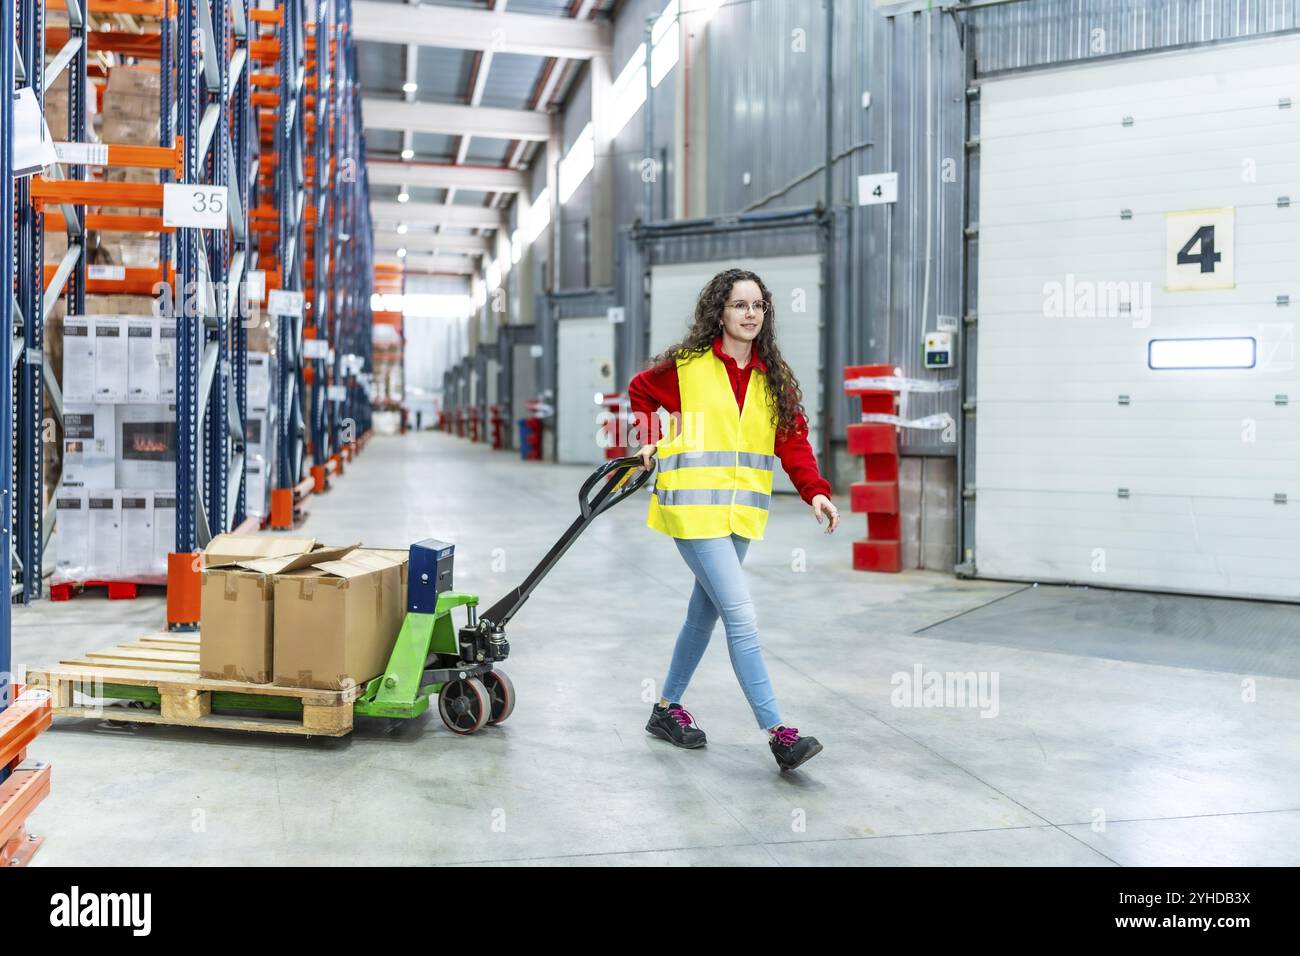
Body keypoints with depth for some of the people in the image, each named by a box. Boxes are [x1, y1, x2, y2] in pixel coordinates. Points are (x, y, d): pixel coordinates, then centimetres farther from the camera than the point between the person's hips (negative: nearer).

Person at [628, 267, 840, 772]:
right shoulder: (687, 366, -4)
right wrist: (651, 438, 4)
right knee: (741, 618, -11)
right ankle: (777, 732, -8)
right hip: (693, 506, -6)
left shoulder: (774, 378, 8)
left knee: (705, 611, 16)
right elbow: (640, 390, 14)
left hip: (740, 512, 6)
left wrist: (815, 491, -15)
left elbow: (792, 438, -1)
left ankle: (668, 708, 33)